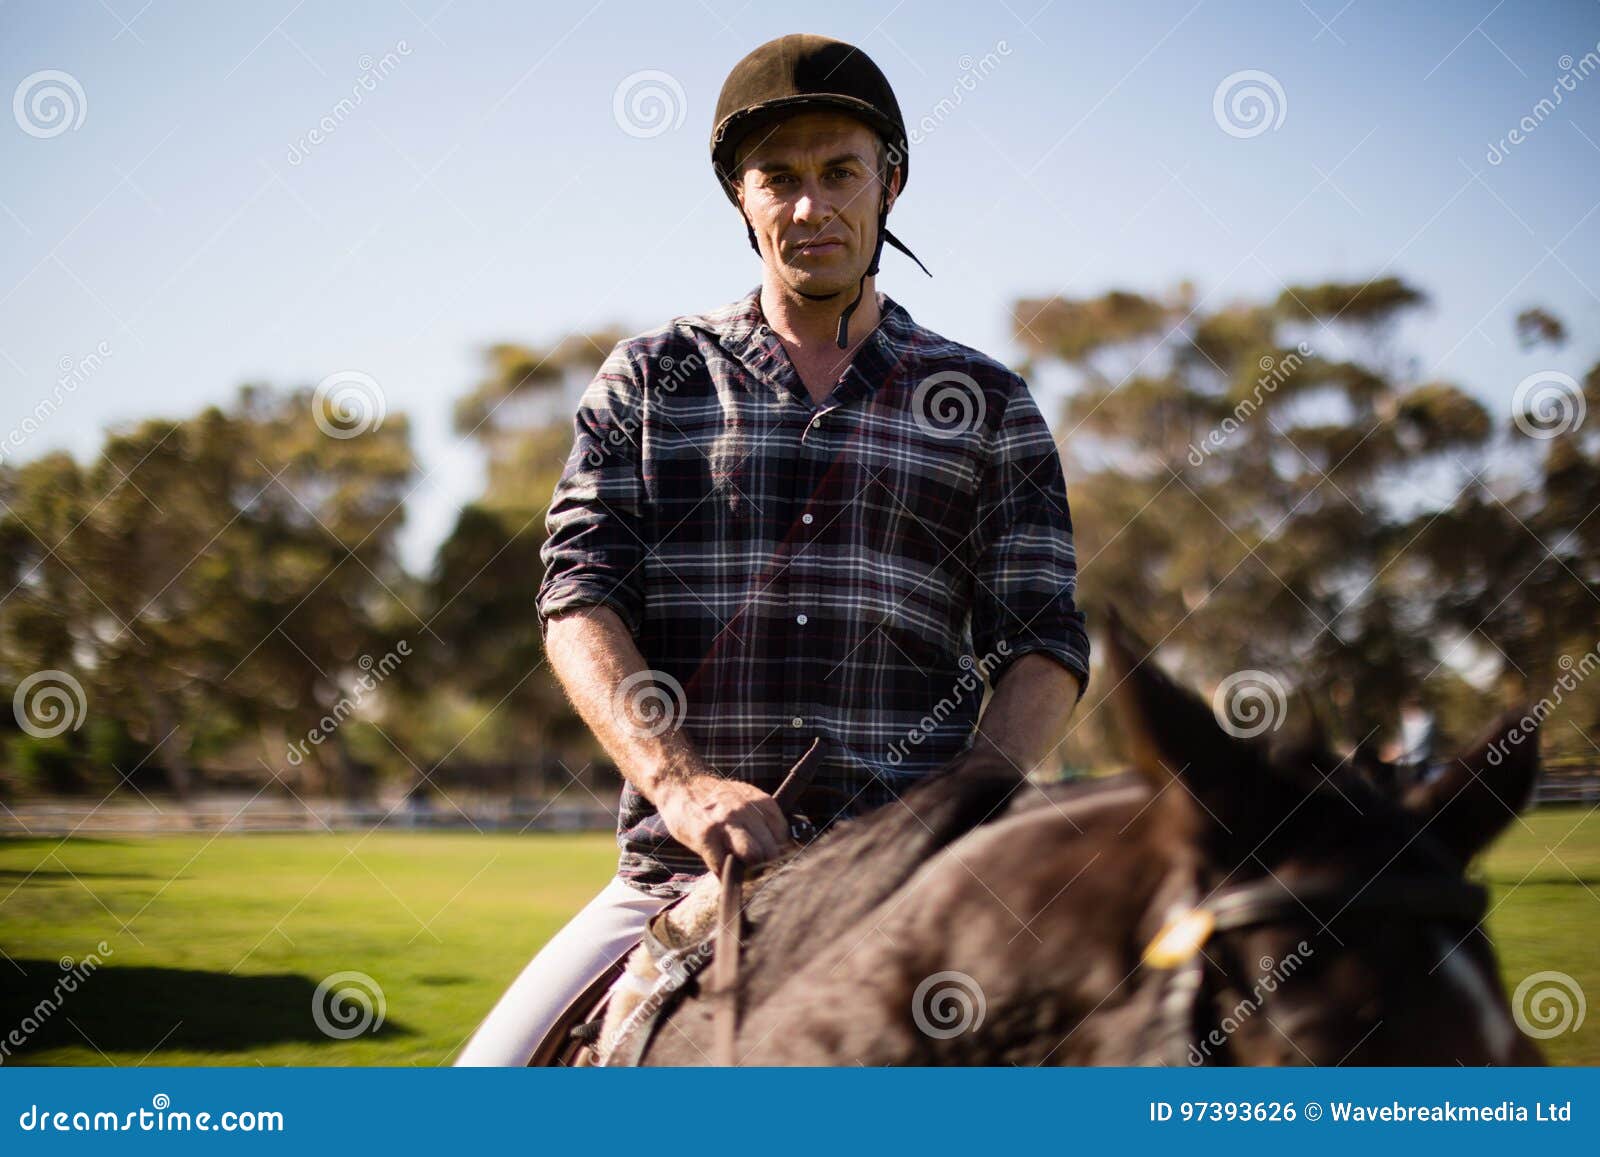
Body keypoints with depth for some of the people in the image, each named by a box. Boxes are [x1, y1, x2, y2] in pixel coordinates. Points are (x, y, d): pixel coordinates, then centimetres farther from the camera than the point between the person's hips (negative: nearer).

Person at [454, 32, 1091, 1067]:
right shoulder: (651, 380, 13)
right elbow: (580, 598, 1)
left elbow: (1042, 644, 7)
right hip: (686, 870, 0)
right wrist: (680, 784, -17)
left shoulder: (989, 406, 13)